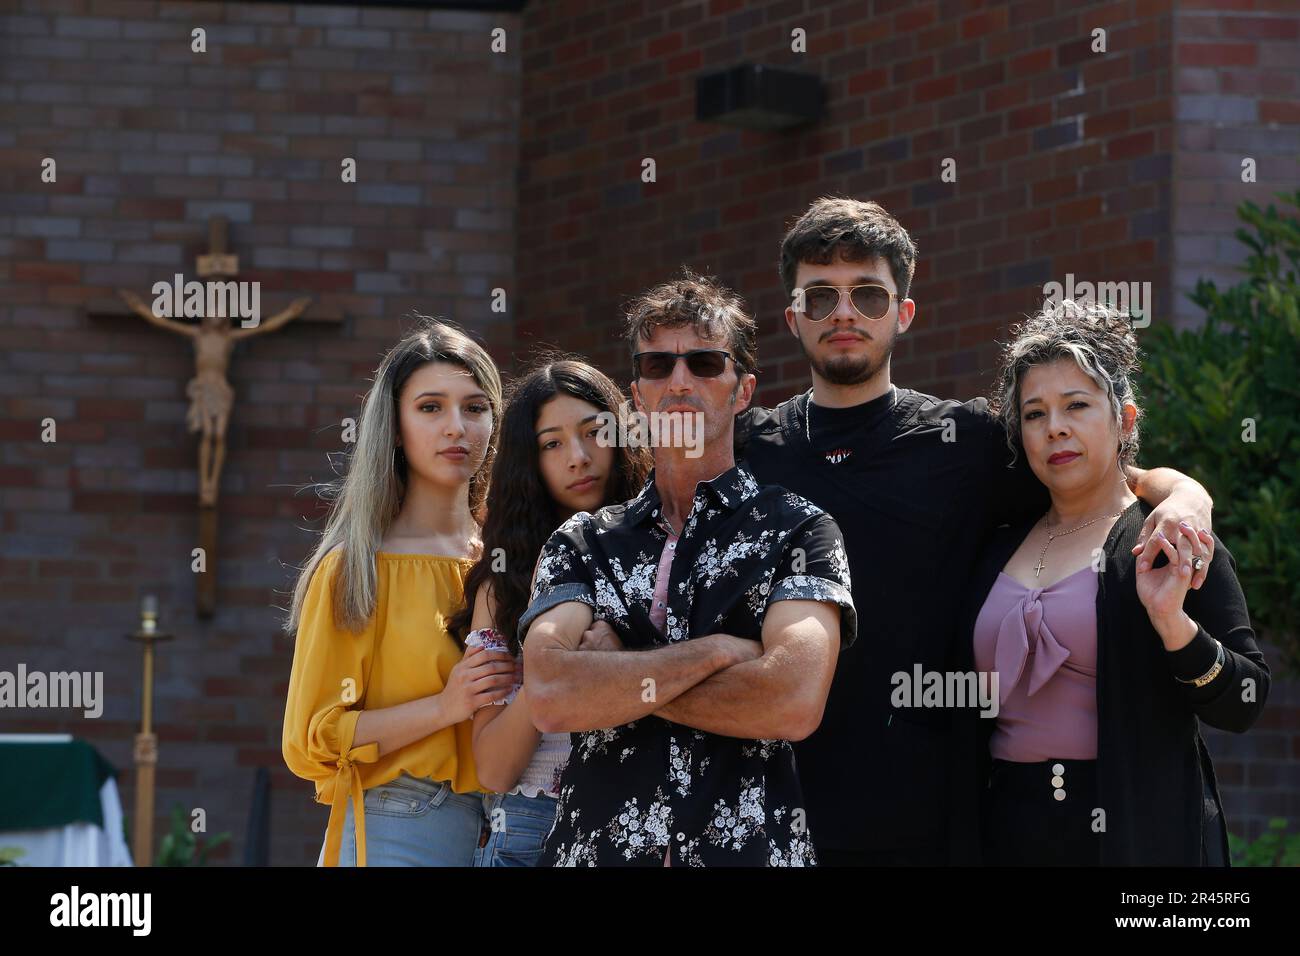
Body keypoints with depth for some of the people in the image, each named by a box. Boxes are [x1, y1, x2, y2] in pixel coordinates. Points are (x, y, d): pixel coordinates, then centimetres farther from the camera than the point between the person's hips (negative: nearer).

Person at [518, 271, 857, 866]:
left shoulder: (799, 531, 0)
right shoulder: (580, 543, 7)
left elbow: (794, 701, -16)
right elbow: (549, 698, -10)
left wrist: (615, 677, -9)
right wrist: (717, 651, -13)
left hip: (751, 845, -2)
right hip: (596, 844, 2)